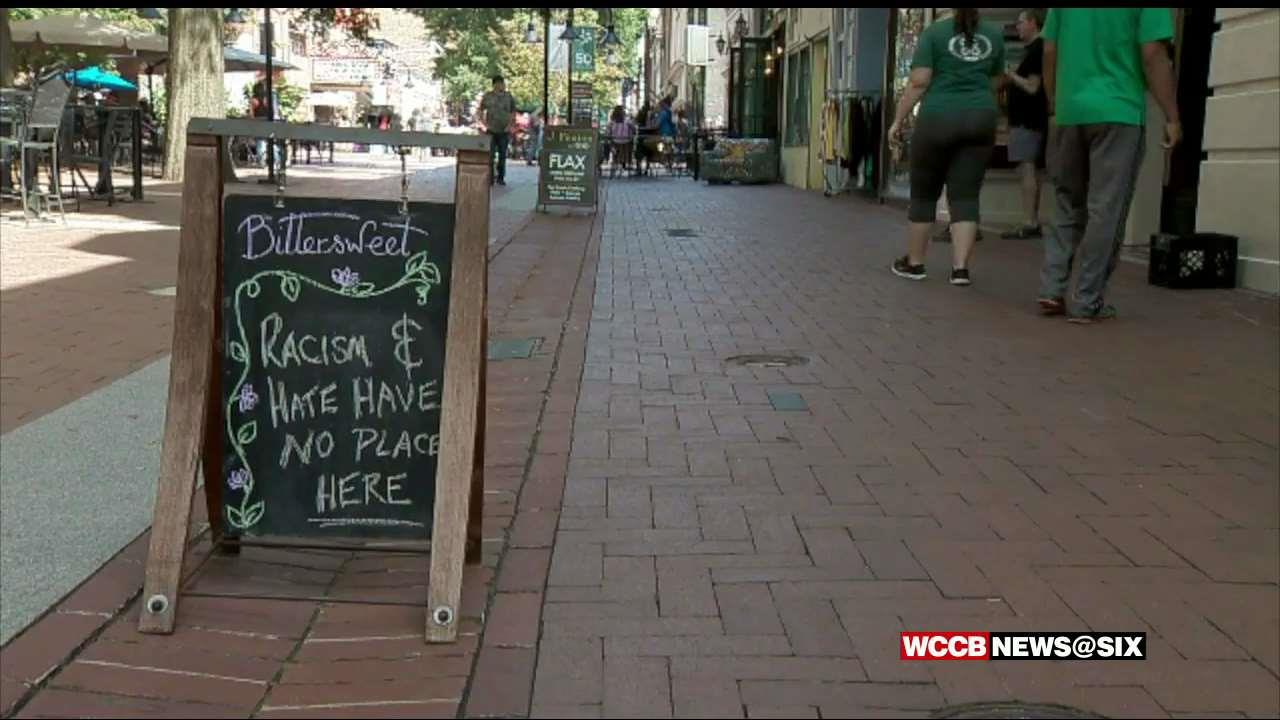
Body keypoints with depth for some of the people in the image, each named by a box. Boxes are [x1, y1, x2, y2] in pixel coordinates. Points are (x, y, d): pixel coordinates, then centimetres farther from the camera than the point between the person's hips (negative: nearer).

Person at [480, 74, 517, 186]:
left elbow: (513, 113, 12)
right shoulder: (487, 96, 2)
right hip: (491, 131, -1)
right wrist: (485, 124, -1)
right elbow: (481, 112, 10)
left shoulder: (509, 97, 5)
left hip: (504, 131, 1)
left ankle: (500, 177, 13)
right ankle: (490, 177, 5)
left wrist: (510, 125, -1)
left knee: (503, 155, 3)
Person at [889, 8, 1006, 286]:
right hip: (981, 120, 3)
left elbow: (919, 82, -9)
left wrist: (898, 120, -3)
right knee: (966, 196, 2)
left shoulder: (935, 31, -3)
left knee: (924, 193, 9)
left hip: (938, 119, -3)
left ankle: (914, 263, 16)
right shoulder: (995, 35, 9)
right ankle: (960, 267, -5)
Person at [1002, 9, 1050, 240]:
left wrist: (1011, 76, -8)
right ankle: (1033, 223, 14)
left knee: (1027, 169, -11)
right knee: (1030, 170, 11)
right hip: (1028, 118, 10)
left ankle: (1029, 225, -13)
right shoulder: (1036, 49, 18)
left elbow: (1032, 87, -18)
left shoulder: (1037, 49, -12)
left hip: (1027, 120, -10)